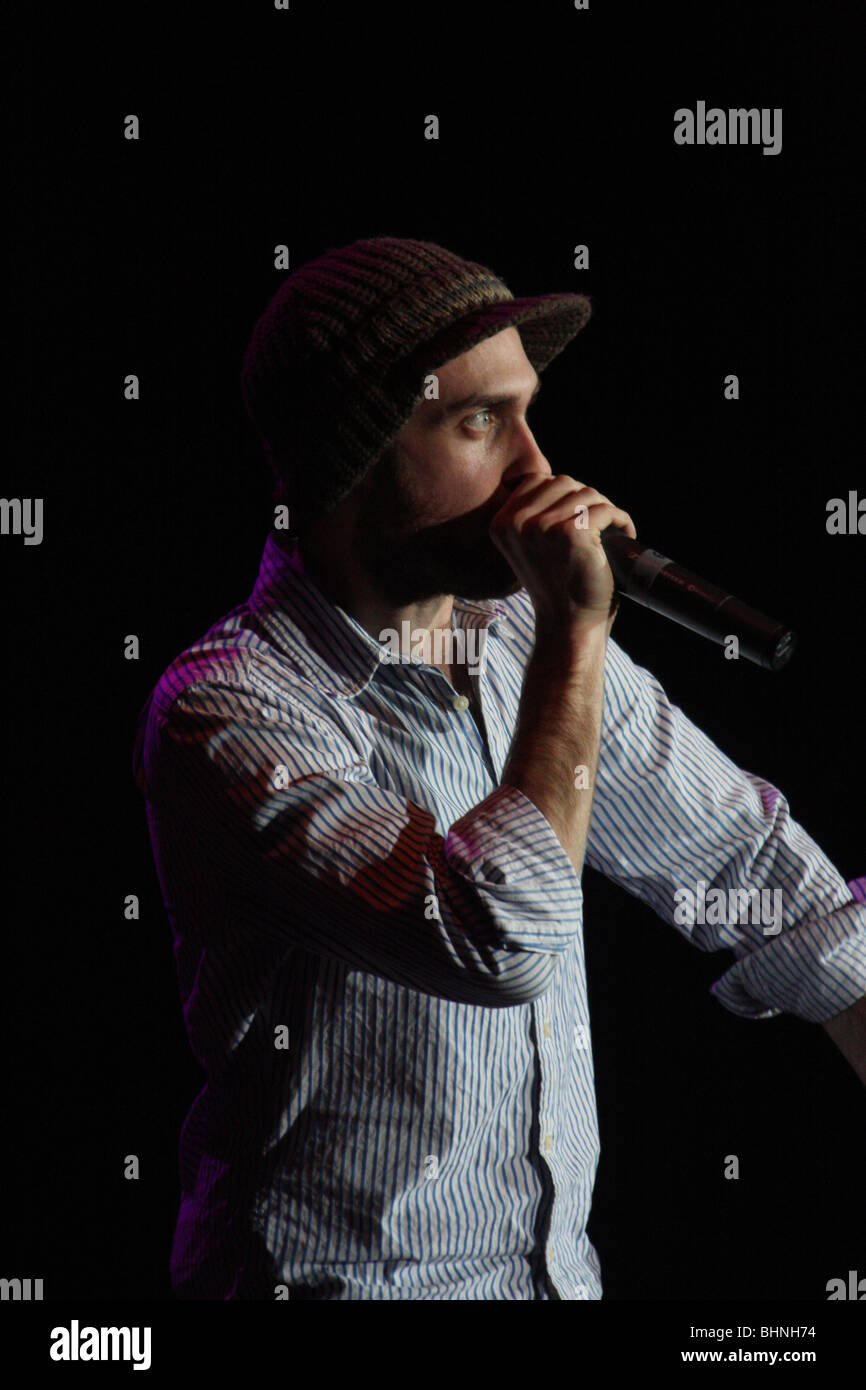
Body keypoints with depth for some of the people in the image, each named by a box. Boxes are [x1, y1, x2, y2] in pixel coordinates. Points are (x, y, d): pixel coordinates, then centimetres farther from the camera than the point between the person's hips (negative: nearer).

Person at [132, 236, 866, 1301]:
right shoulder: (225, 710, -18)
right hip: (346, 1276, -5)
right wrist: (578, 635, -22)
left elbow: (747, 863, 14)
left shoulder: (524, 634, 4)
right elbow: (497, 943, -28)